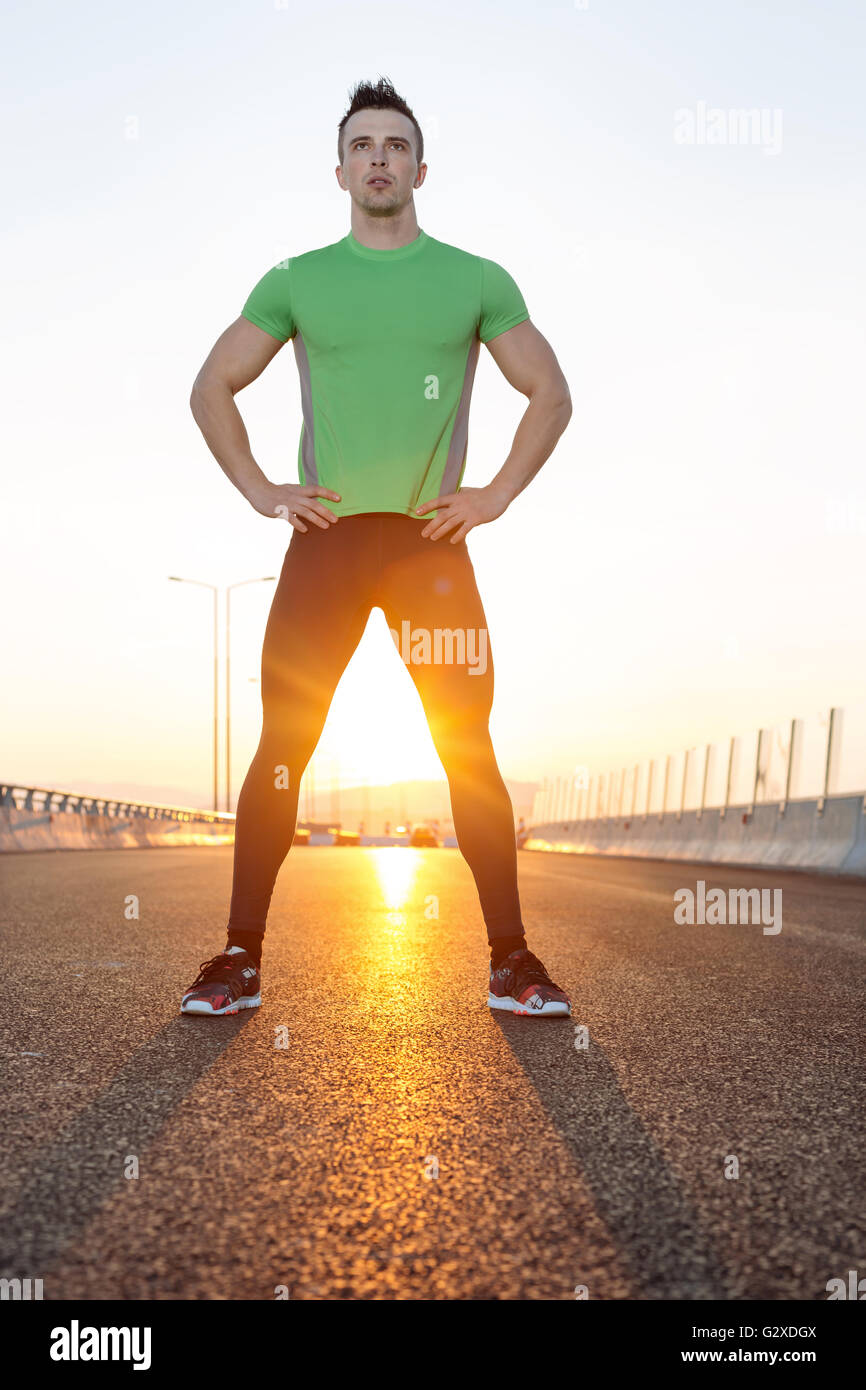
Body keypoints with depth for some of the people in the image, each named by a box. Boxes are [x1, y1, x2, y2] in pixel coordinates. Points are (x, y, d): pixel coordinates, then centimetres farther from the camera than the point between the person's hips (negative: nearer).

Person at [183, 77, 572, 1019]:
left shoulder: (476, 280, 10)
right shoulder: (296, 281, 11)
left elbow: (551, 394, 12)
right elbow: (211, 388, 14)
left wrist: (495, 497, 0)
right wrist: (260, 492, 2)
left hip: (432, 544, 0)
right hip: (324, 540, 1)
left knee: (470, 754, -2)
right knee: (281, 748, -2)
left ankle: (511, 960, 10)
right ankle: (241, 957, 11)